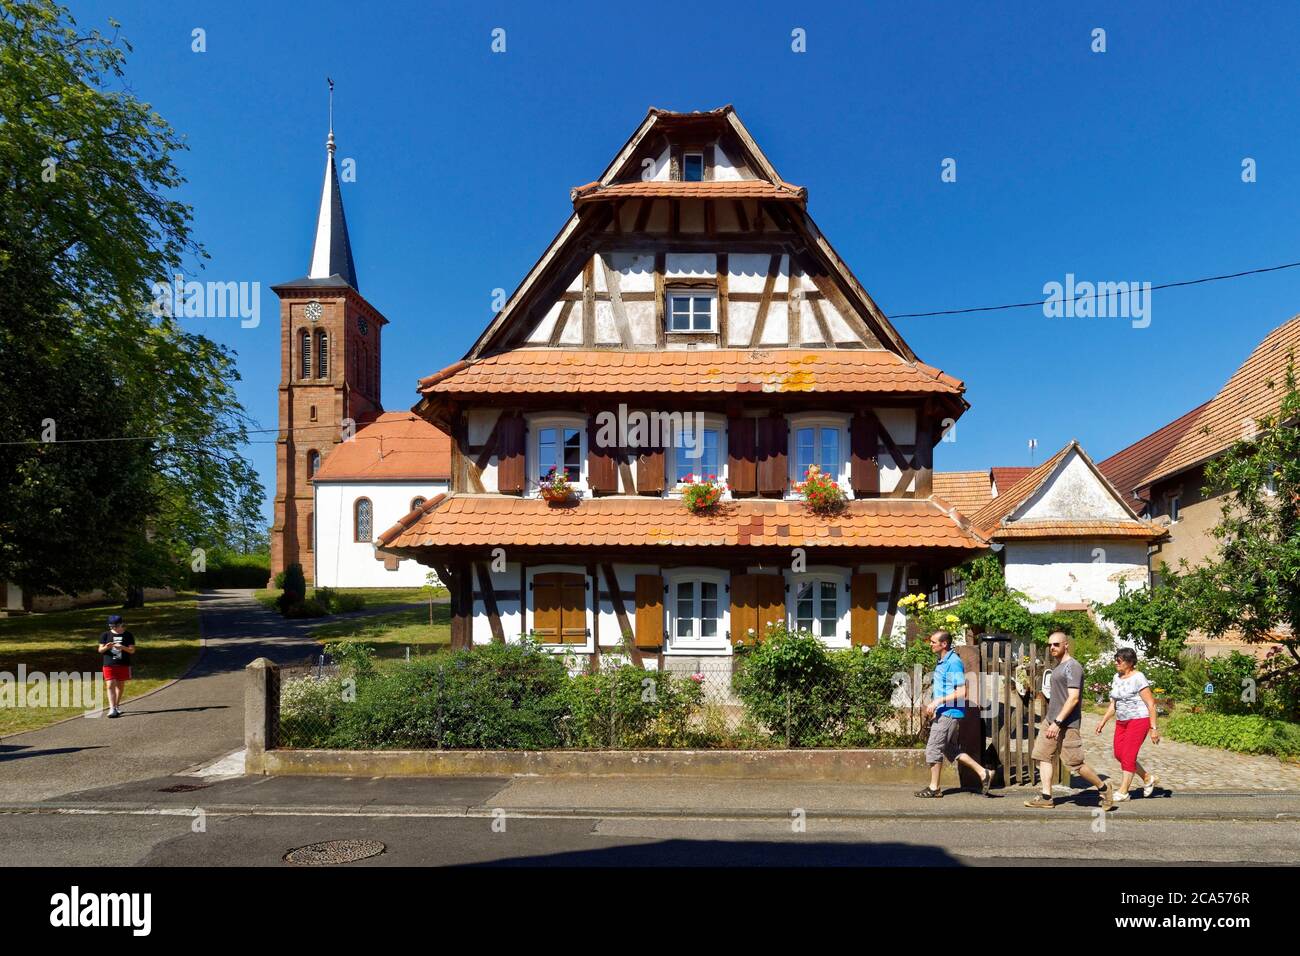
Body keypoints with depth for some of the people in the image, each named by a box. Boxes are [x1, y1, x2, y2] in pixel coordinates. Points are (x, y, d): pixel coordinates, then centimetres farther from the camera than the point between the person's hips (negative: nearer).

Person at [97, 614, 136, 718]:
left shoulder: (128, 635, 2)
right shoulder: (105, 635, 5)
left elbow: (132, 650, -2)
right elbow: (100, 650, 4)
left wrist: (122, 647, -20)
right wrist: (106, 647, -18)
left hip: (124, 665, 1)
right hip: (109, 665, -1)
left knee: (120, 686, 10)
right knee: (110, 685, -12)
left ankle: (116, 706, 27)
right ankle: (112, 709, -16)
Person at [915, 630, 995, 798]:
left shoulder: (954, 662, -17)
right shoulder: (942, 662, 12)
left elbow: (961, 692, -22)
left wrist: (938, 701, -22)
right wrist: (935, 705, 14)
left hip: (949, 713, -10)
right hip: (944, 712, 10)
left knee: (933, 749, -2)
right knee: (952, 750, 15)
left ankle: (934, 788, 8)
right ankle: (984, 774, 21)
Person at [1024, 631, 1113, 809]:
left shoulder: (1072, 667, -15)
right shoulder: (1057, 666, 15)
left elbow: (1073, 698, -21)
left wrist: (1058, 722, -23)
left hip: (1067, 723, -9)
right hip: (1051, 720, 9)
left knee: (1075, 763, -3)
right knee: (1043, 756, 4)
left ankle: (1103, 788, 18)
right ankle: (1046, 798, 7)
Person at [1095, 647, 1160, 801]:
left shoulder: (1138, 678, -13)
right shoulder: (1116, 678, 10)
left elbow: (1151, 704, -14)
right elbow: (1113, 704, 17)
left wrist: (1153, 728, -16)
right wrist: (1103, 721, 12)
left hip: (1139, 720, -8)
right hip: (1121, 722, 8)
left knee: (1128, 755, -7)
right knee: (1119, 754, 5)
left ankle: (1123, 792, 1)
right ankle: (1148, 778, 25)